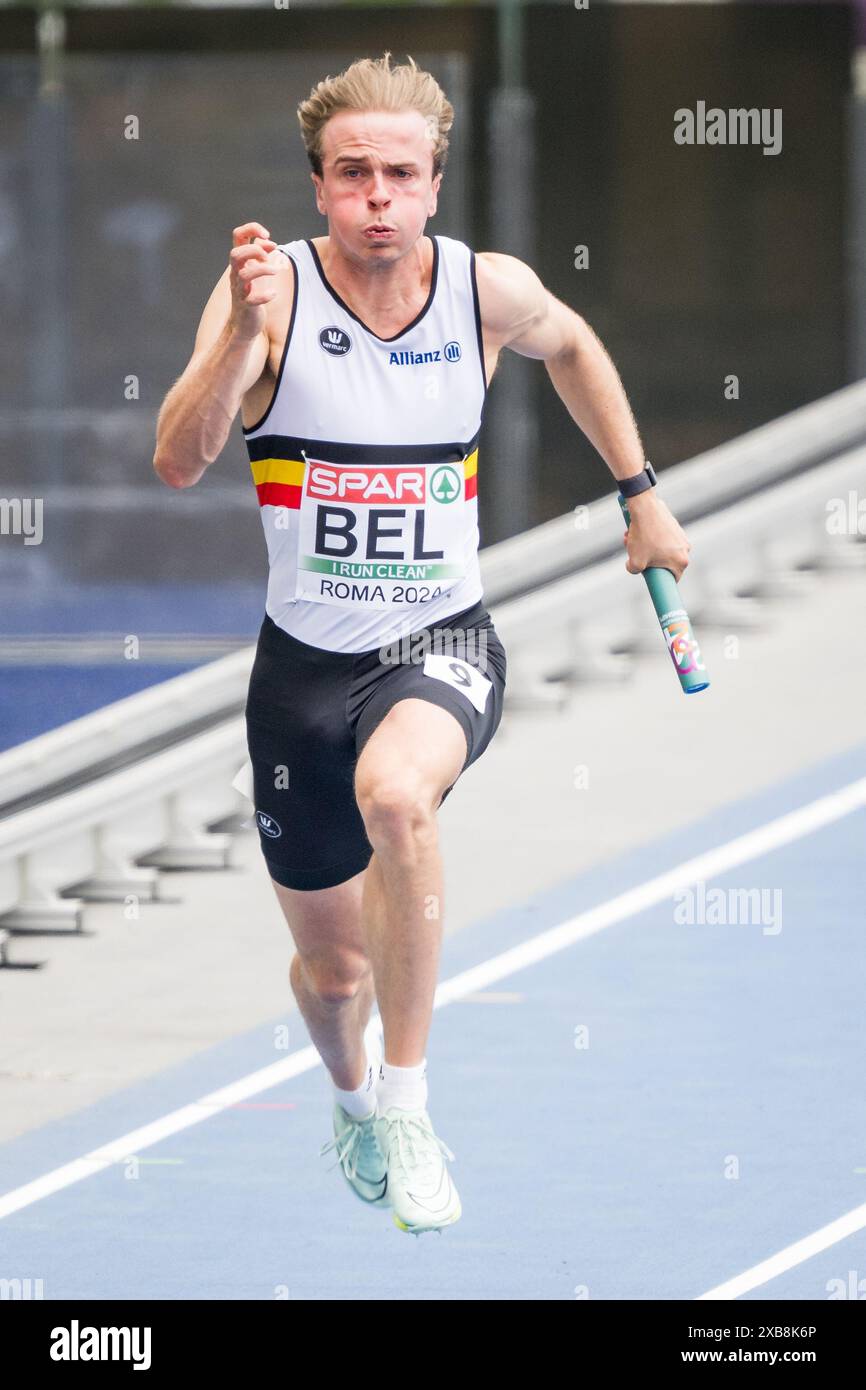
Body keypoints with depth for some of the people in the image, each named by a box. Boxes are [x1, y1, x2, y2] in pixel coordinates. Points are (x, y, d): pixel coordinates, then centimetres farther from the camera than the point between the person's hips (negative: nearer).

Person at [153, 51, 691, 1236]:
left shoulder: (492, 291, -6)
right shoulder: (272, 289, -13)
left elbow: (572, 346, 19)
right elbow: (179, 463, -25)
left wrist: (641, 496, 21)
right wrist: (244, 328, -38)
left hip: (441, 645, -1)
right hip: (305, 657, 1)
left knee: (394, 792, -37)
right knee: (331, 967, 13)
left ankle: (407, 1106, -23)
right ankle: (351, 1099, 52)